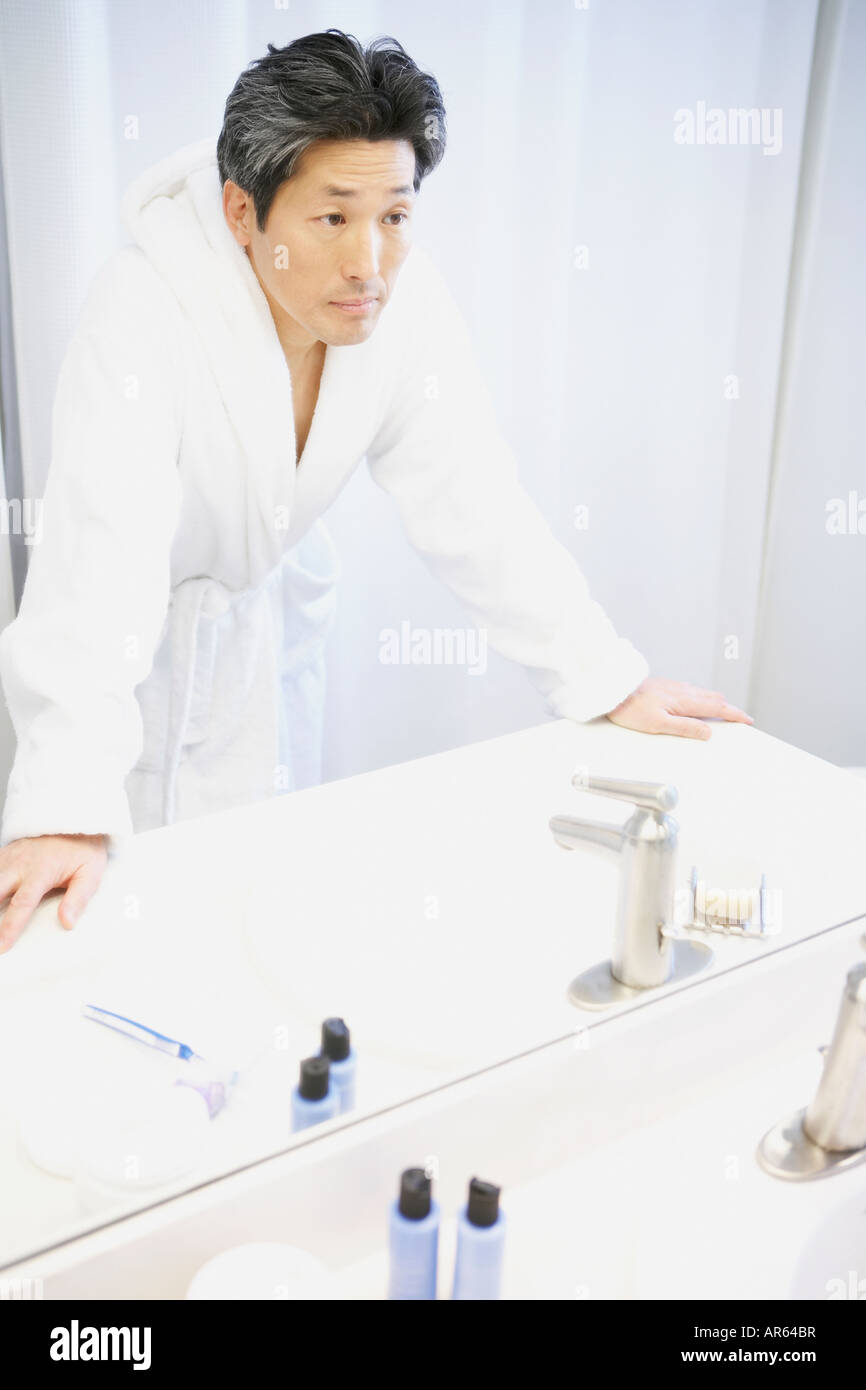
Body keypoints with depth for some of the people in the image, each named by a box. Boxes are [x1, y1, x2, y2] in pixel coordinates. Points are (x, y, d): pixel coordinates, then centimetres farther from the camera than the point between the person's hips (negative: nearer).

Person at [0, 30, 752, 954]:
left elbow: (474, 506, -15)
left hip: (274, 595, 4)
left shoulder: (409, 305, -21)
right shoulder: (144, 316, -34)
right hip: (143, 612, -4)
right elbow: (101, 548, -42)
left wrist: (605, 682, -19)